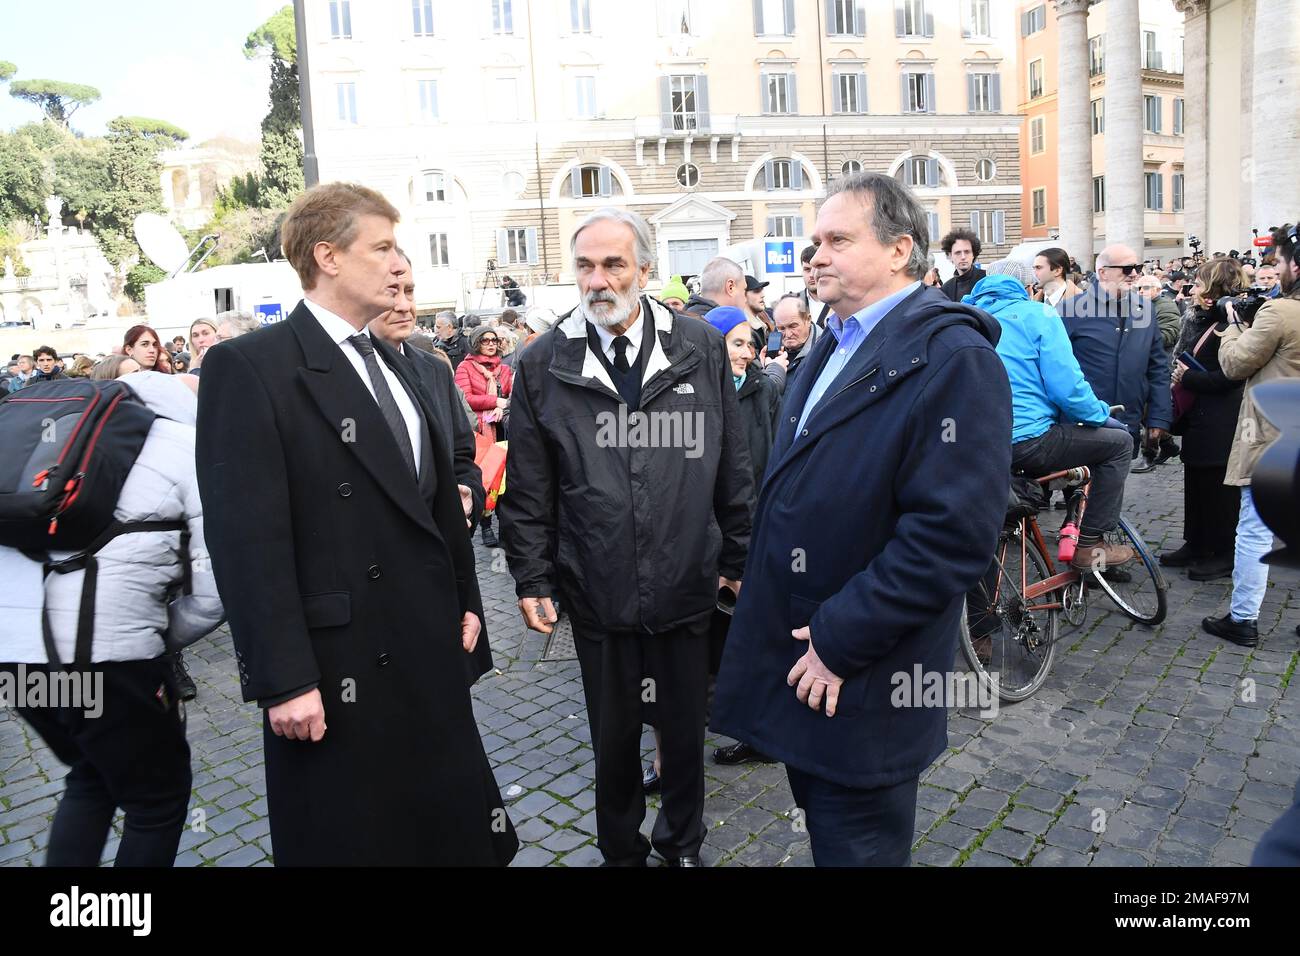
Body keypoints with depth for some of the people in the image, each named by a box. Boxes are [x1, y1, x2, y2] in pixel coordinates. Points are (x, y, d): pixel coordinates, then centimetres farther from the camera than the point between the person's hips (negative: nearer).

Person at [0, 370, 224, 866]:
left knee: (92, 775, 30)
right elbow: (213, 588, -3)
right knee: (159, 794, 17)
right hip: (102, 642, -6)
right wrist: (161, 637, 14)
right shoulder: (197, 448, 5)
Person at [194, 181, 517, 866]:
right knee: (350, 840, 11)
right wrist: (284, 681, -19)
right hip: (338, 669, -7)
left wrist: (464, 600, 16)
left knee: (448, 830, 19)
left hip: (430, 650, 7)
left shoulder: (395, 364, 13)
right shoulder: (248, 367, -13)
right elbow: (247, 538, -18)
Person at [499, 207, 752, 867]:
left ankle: (682, 843, 43)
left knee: (685, 730, 18)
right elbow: (528, 489, 1)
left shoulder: (702, 348, -2)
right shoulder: (543, 365, -3)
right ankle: (621, 849, 42)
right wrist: (532, 578, -1)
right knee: (612, 738, 17)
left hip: (686, 585, 1)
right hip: (597, 592, 0)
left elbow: (733, 467, 3)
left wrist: (738, 556, 5)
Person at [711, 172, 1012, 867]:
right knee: (823, 827, 24)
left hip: (860, 682, -8)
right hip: (798, 658, 8)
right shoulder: (834, 347, 12)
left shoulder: (954, 360, -18)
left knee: (854, 843, 11)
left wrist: (840, 641, -22)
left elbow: (952, 535, -26)